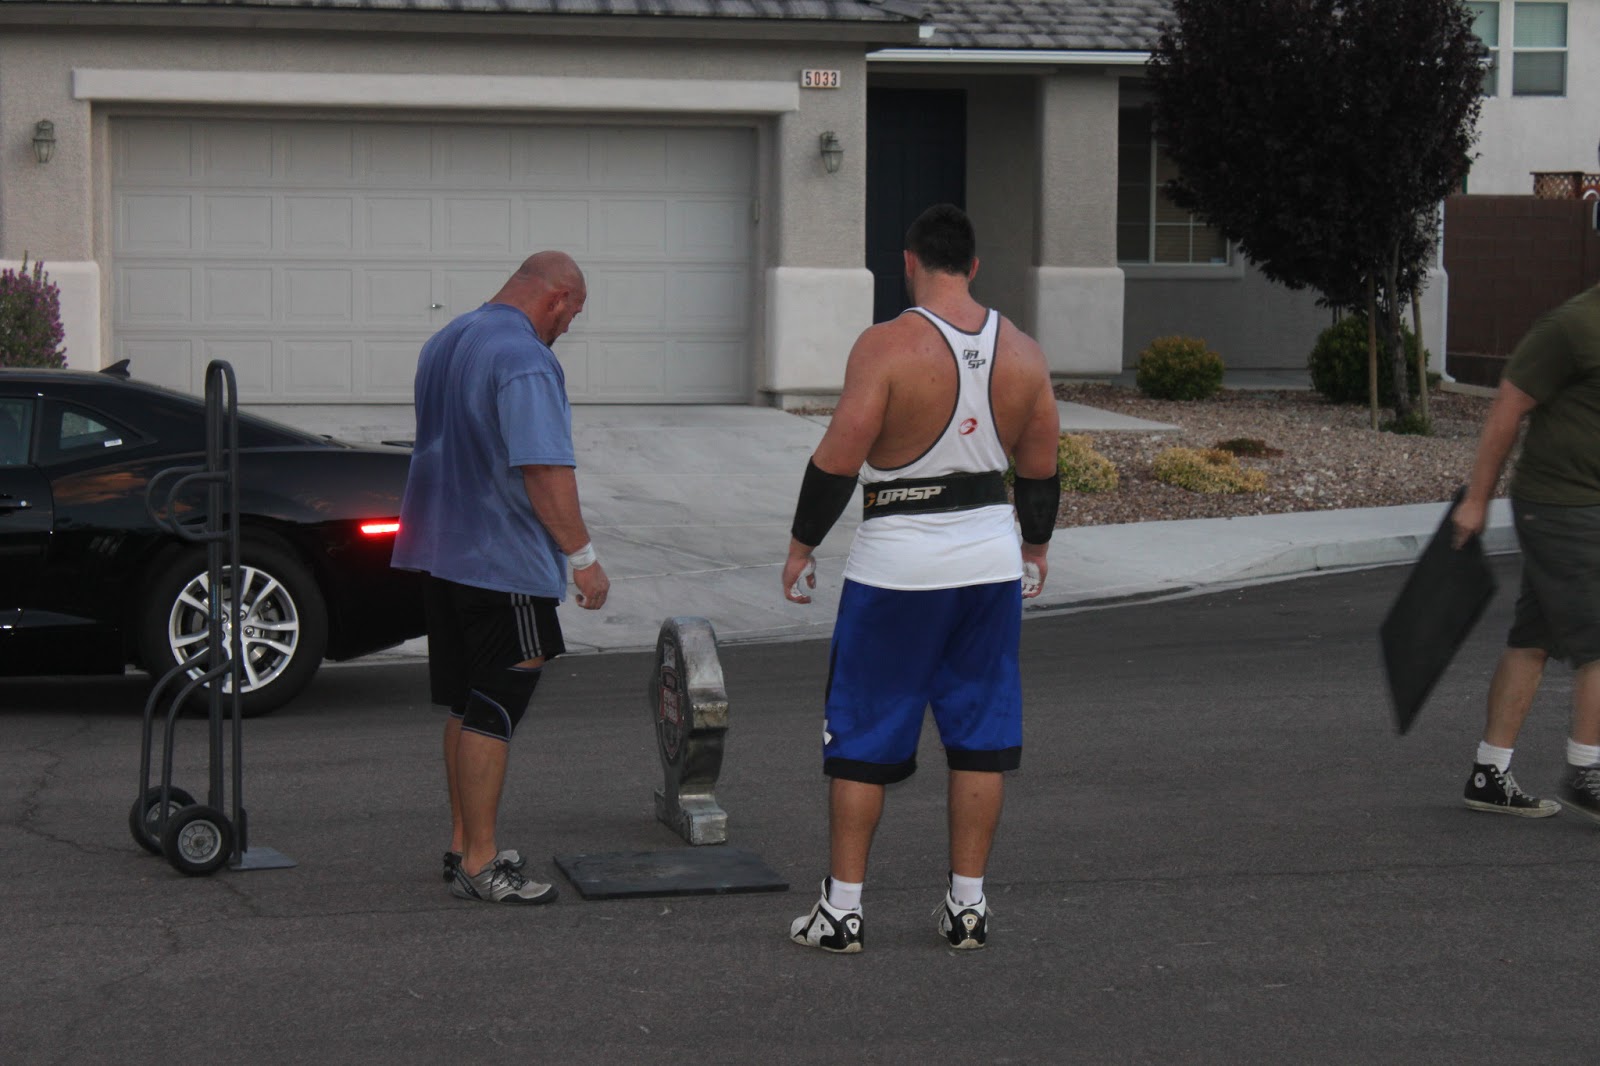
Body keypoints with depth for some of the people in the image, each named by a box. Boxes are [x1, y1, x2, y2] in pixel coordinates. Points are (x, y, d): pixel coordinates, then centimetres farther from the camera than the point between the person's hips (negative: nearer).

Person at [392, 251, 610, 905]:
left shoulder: (444, 343, 15)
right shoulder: (525, 360, -17)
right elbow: (545, 469, -25)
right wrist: (582, 557, -22)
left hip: (441, 553, 10)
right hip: (501, 563, -10)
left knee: (465, 707, 16)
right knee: (493, 712, -6)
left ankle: (464, 846, 23)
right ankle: (479, 866, -4)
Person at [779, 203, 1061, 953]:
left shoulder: (887, 347, -14)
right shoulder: (1021, 351, 2)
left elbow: (838, 458, -16)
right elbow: (1041, 468, 9)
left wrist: (802, 545, -5)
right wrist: (1036, 546, 24)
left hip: (897, 567, -4)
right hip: (991, 560, 4)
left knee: (862, 738, 5)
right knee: (979, 735, 11)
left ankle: (840, 909, 7)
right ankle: (967, 904, 14)